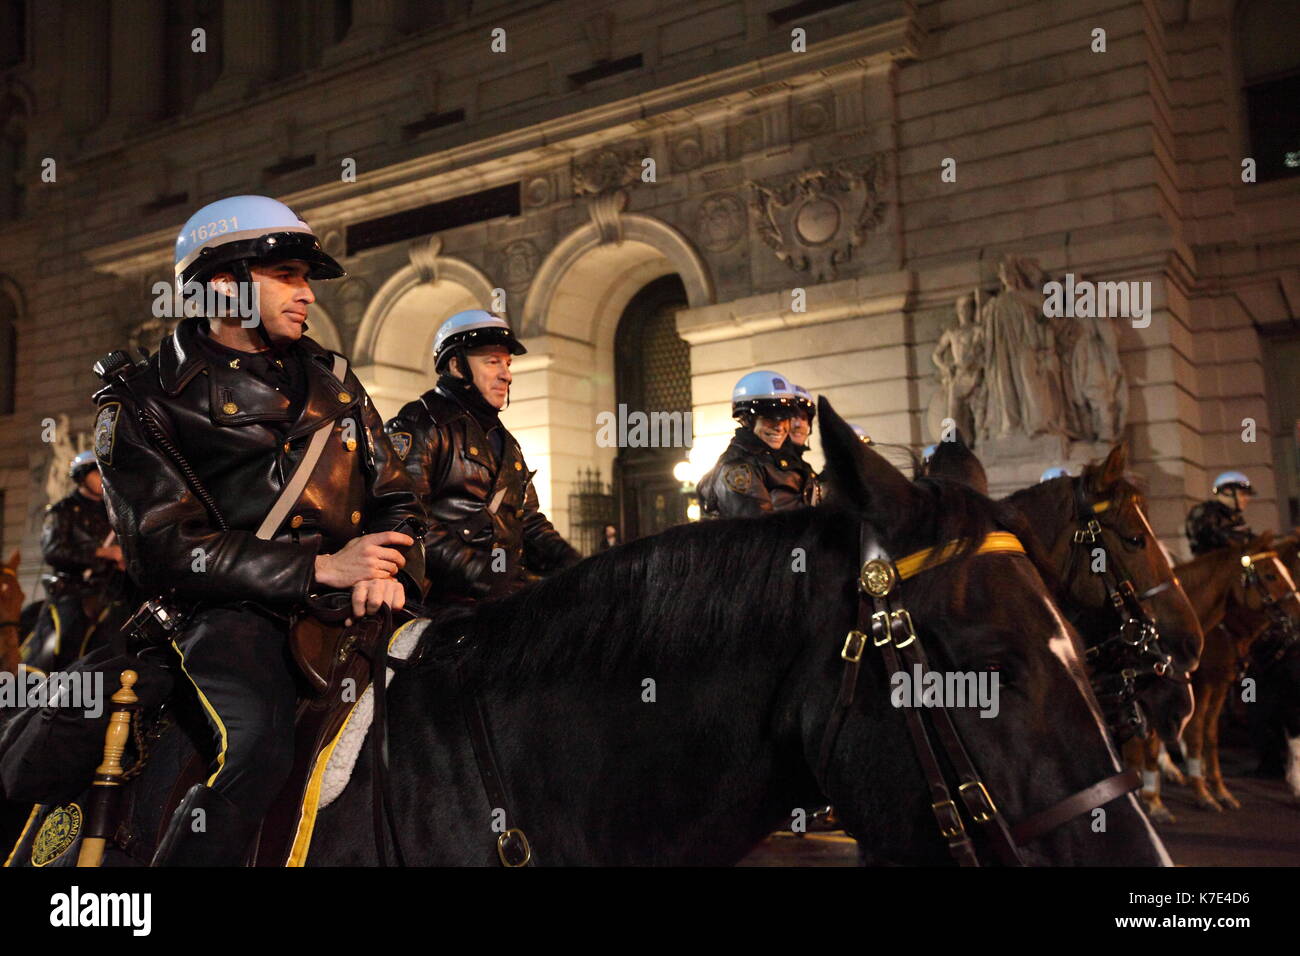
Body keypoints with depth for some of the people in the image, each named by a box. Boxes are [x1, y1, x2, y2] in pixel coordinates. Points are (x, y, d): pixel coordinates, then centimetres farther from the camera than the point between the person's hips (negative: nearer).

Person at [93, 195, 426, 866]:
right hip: (231, 608, -5)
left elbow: (394, 498, 19)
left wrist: (392, 566, -5)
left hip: (349, 603, 5)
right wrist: (319, 567, -17)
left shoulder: (331, 381, 20)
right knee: (255, 744, -32)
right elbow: (164, 550, -7)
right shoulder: (142, 405, 5)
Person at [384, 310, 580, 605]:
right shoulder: (421, 424, 0)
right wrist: (475, 572, -21)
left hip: (508, 583, 8)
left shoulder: (505, 442, 28)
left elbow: (529, 522, 29)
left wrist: (569, 560, 9)